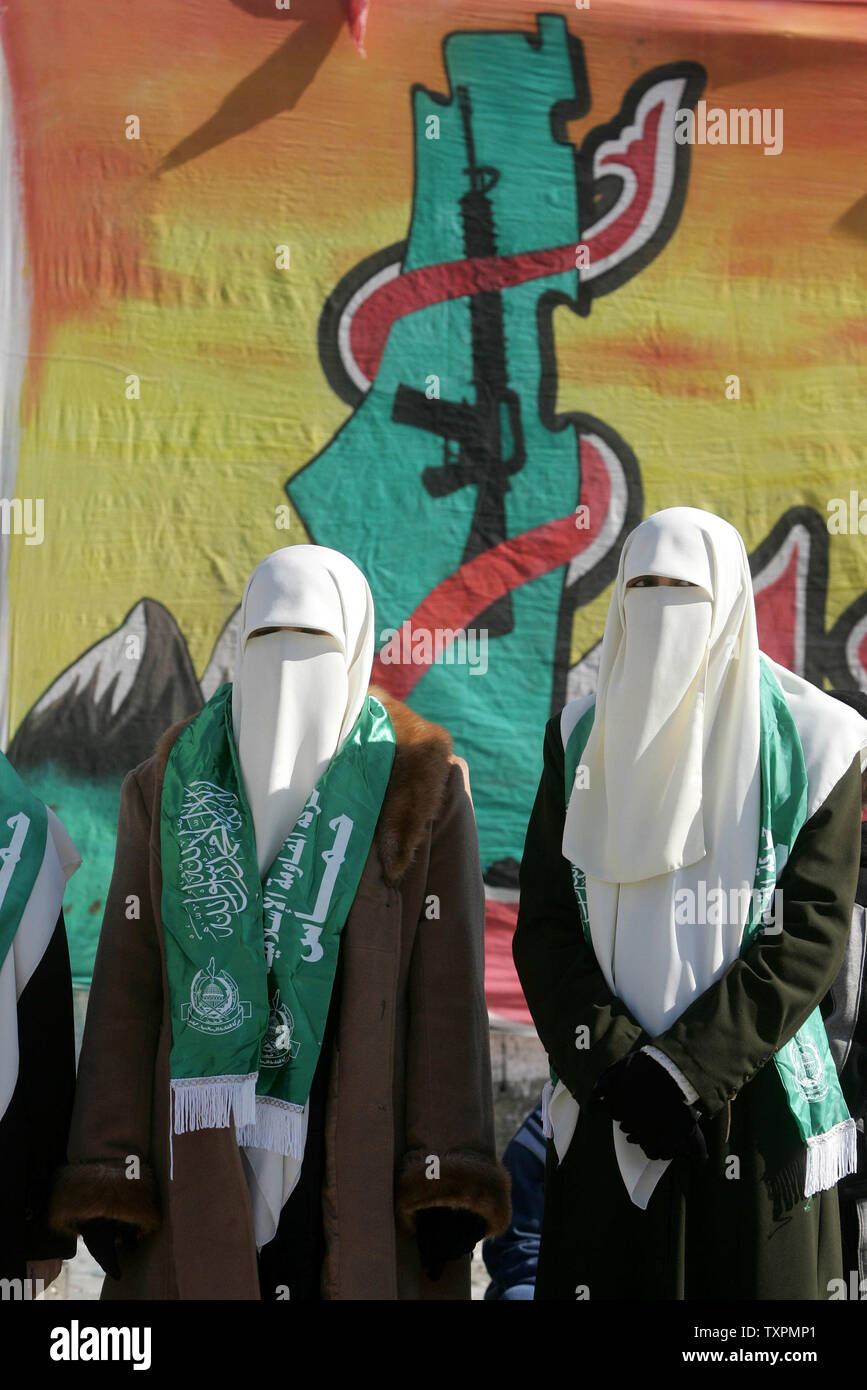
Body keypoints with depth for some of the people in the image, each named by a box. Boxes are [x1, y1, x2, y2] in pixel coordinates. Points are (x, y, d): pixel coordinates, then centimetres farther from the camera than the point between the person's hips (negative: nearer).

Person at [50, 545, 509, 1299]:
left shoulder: (421, 790, 3)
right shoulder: (169, 791, 8)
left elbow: (448, 990, -1)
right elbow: (126, 992, 6)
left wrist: (447, 1181, -8)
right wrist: (109, 1181, 0)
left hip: (364, 1166, -1)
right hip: (205, 1165, 1)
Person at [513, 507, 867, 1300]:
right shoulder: (583, 738, 8)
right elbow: (544, 925, 3)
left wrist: (683, 1068, -13)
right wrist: (613, 1066, -10)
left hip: (750, 1107, -2)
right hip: (606, 1110, 2)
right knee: (608, 1273, 2)